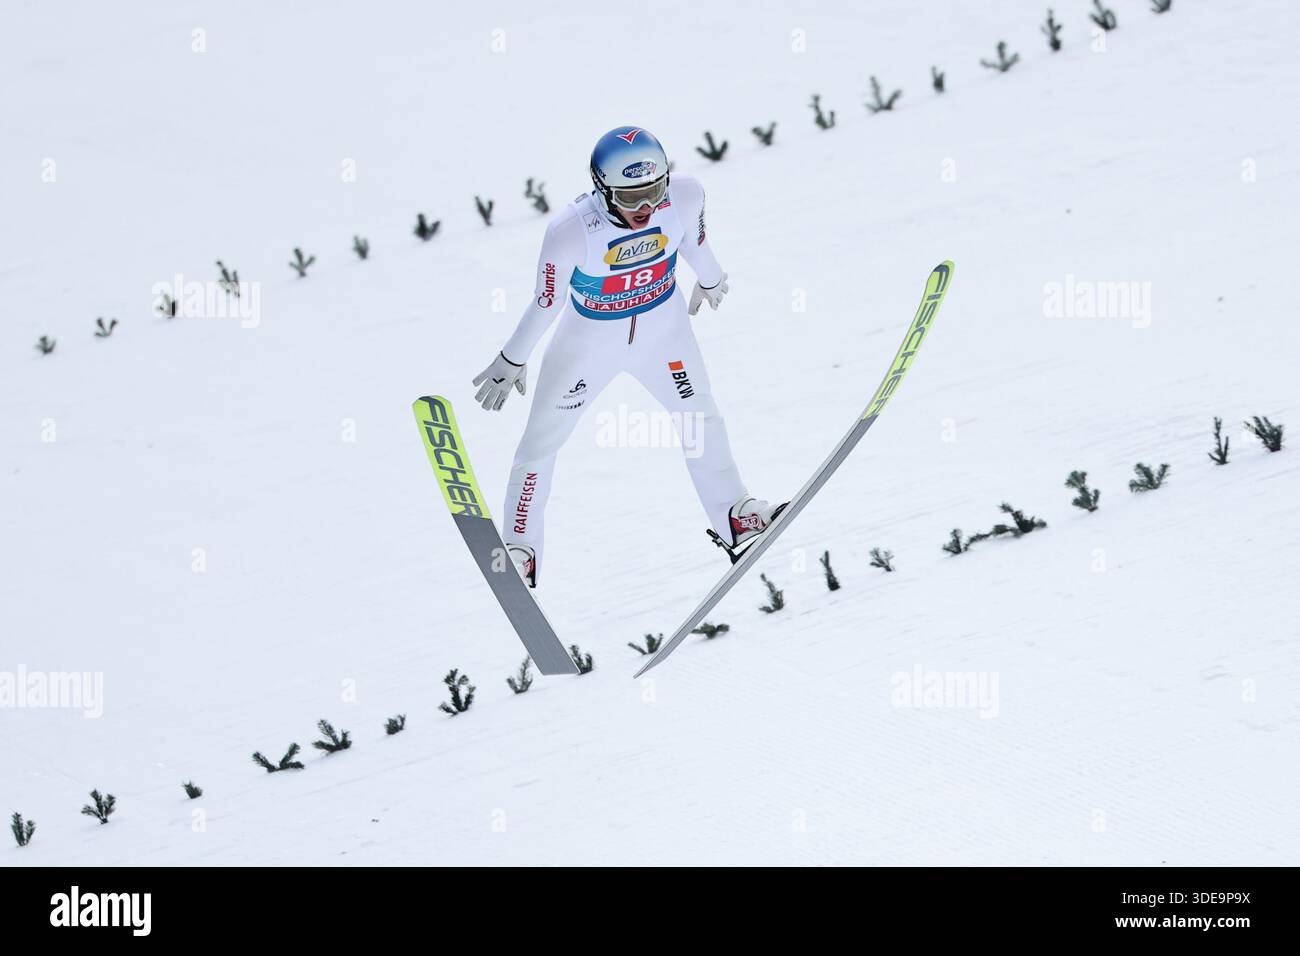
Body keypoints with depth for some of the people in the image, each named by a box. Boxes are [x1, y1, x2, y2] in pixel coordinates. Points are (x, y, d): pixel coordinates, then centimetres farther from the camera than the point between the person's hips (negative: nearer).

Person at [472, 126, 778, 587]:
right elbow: (546, 303, -18)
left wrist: (709, 278, 20)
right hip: (590, 338, -3)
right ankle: (519, 550, 18)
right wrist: (512, 360, -4)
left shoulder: (684, 197, -26)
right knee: (541, 439, 3)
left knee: (700, 415, 10)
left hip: (662, 327, 3)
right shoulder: (571, 232, -34)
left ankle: (733, 518, 30)